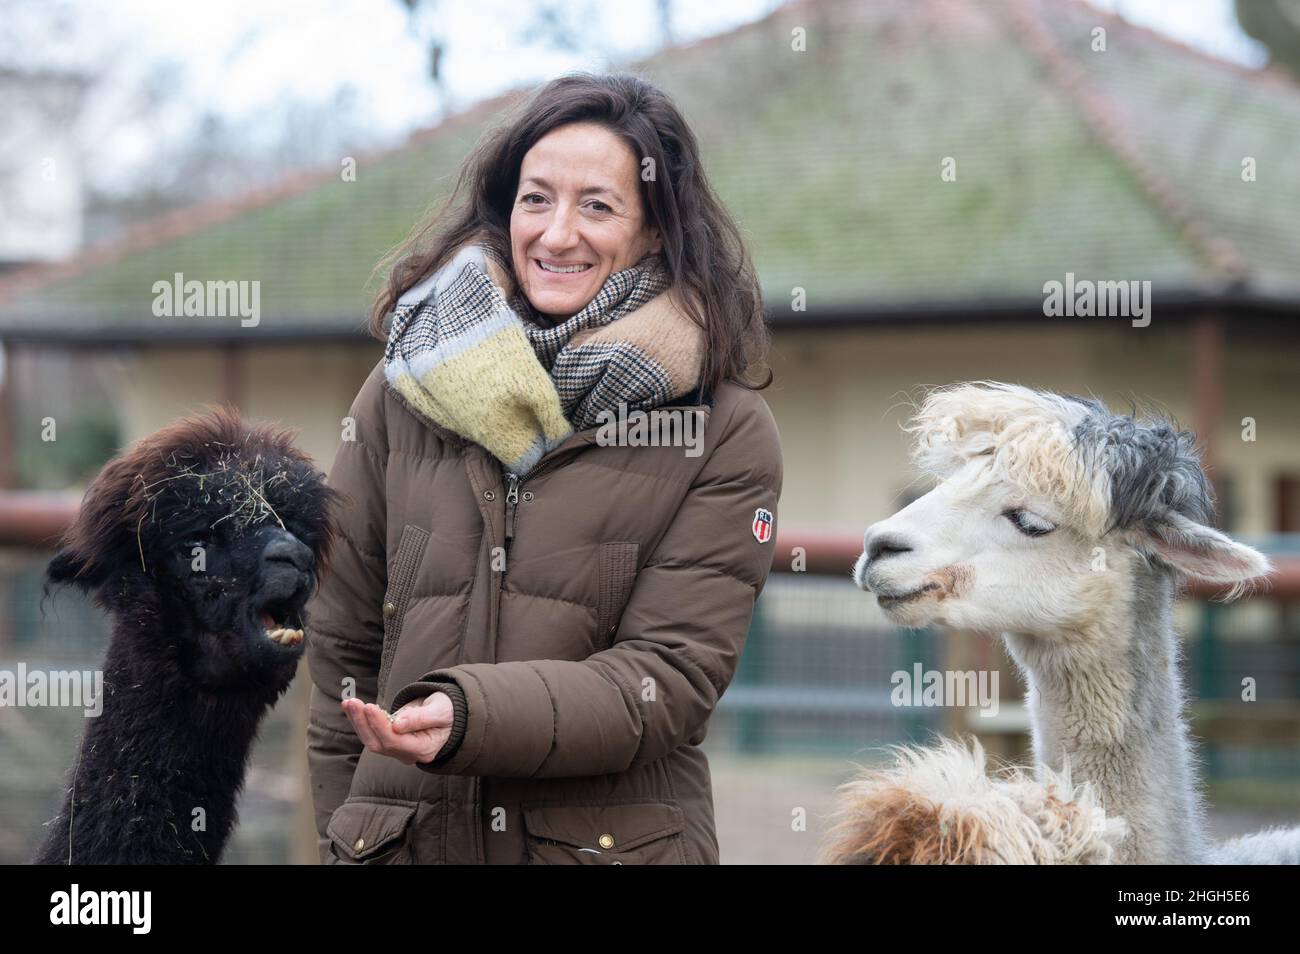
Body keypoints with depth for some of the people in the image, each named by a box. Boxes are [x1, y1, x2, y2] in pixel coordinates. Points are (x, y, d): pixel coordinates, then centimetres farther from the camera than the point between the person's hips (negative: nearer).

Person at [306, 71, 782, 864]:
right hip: (400, 837, 2)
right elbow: (342, 643, 6)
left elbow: (670, 677, -12)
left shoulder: (727, 435, -5)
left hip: (618, 838, -2)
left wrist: (471, 717, -25)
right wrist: (346, 841, 2)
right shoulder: (407, 390, 1)